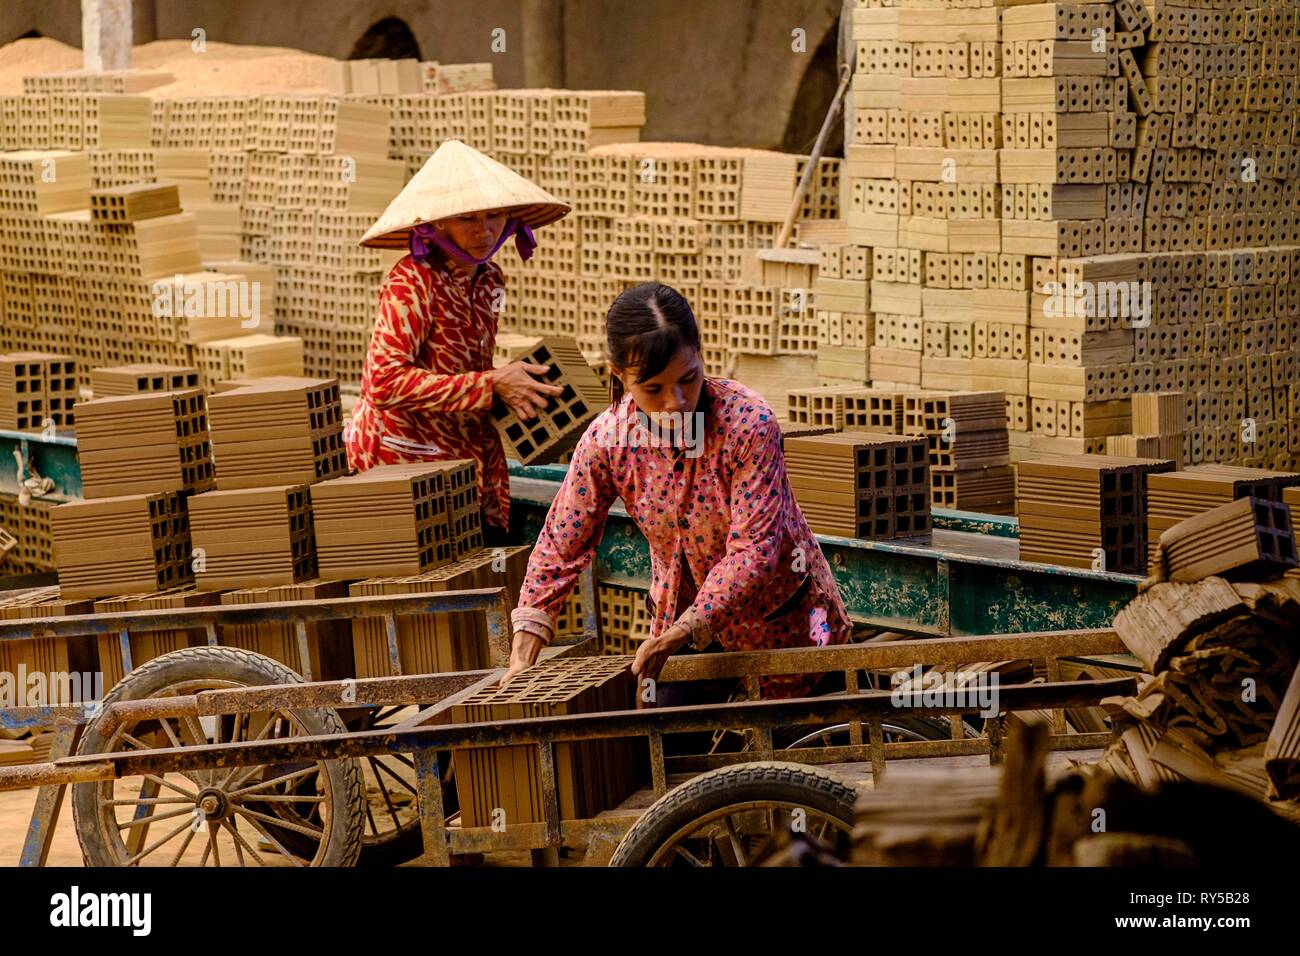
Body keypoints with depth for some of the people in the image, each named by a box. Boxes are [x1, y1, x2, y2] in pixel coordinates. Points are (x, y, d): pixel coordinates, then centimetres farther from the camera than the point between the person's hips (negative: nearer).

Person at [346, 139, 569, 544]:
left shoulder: (489, 280, 7)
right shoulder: (411, 281, -16)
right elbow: (385, 382, -25)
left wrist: (511, 380, 1)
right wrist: (491, 385, -25)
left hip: (467, 456, 7)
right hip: (405, 456, -7)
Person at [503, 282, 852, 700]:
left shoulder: (748, 422, -28)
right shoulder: (606, 441, -18)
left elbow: (754, 550, -29)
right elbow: (559, 548, -9)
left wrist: (681, 631, -39)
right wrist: (522, 658, -17)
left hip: (780, 622, -3)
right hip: (679, 621, 3)